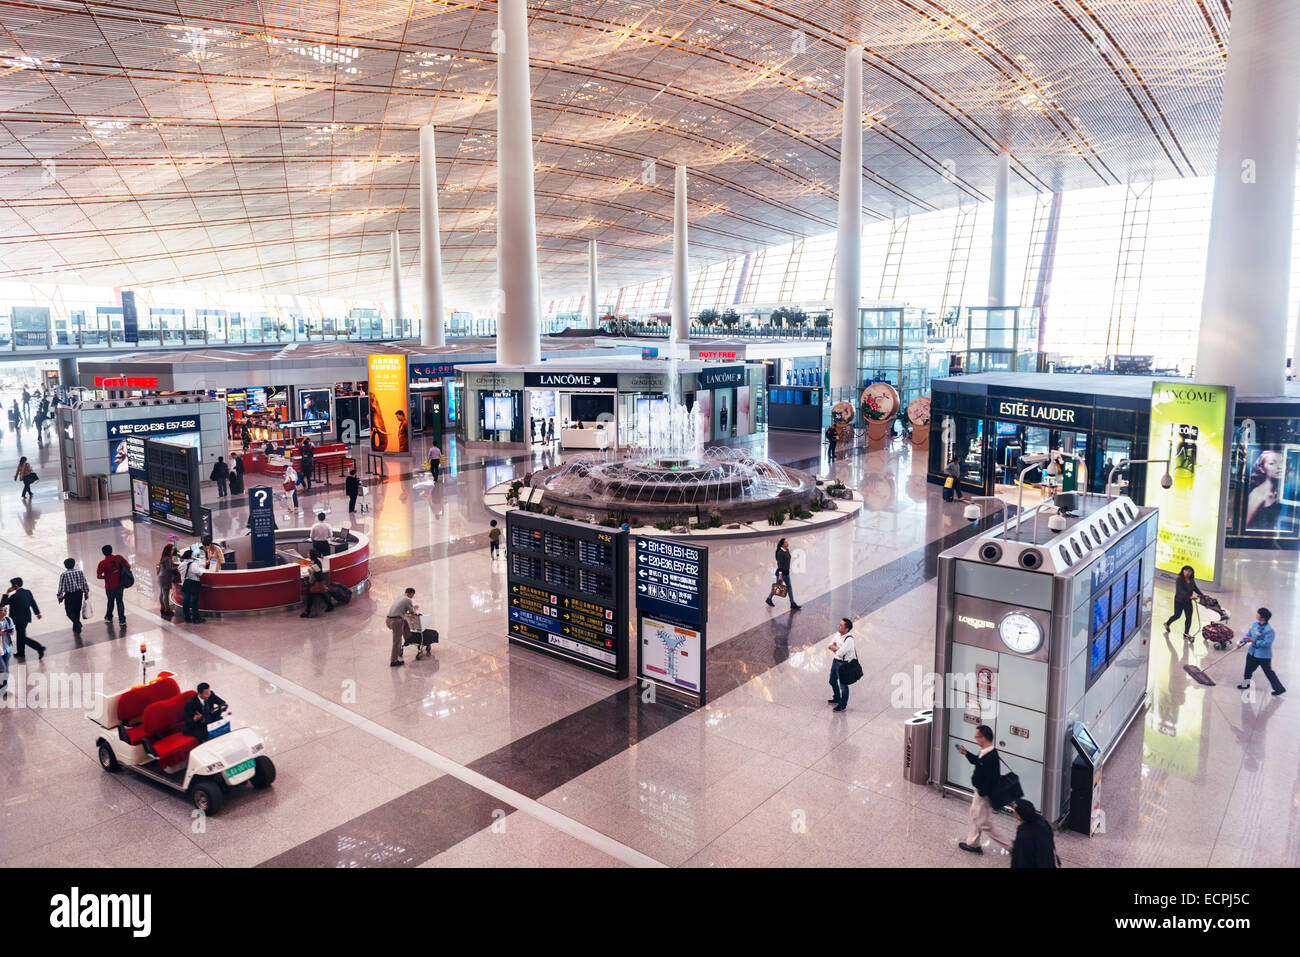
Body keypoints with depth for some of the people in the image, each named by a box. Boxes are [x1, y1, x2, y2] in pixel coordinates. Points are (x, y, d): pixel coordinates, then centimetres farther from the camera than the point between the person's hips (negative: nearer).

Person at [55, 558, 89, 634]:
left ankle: (77, 623, -19)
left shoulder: (64, 575, -13)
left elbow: (61, 587, -11)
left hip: (69, 595, -4)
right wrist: (86, 593, 13)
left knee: (69, 611, 7)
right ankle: (76, 629, 24)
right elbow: (85, 583, 2)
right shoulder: (80, 572, -3)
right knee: (77, 610, 16)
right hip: (79, 593, 4)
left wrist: (60, 596, 1)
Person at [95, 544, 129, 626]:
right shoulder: (119, 558, -9)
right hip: (119, 585, 2)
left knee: (110, 601, 19)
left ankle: (109, 617, 37)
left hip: (109, 587, -2)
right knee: (119, 601, 11)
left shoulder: (102, 563, -14)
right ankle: (122, 620, 8)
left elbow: (98, 576, -12)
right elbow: (128, 566, -6)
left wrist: (105, 577, 6)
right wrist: (123, 574, 9)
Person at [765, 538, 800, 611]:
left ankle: (792, 604, 10)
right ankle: (769, 599, 30)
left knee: (789, 587, 7)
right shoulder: (780, 553, -21)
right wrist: (780, 575, -24)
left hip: (787, 572, 8)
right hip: (781, 572, -8)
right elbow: (779, 564, -22)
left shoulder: (787, 550, 4)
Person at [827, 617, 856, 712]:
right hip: (835, 661, 9)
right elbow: (830, 646, 3)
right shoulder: (839, 635, -1)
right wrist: (837, 648, -16)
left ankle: (842, 705, 24)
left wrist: (834, 647, -10)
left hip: (843, 664, -9)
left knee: (843, 685, 7)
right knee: (833, 681, 25)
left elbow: (840, 653, -29)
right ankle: (836, 698, 47)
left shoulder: (849, 639, -27)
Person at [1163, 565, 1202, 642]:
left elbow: (1195, 588, 11)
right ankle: (1167, 624, 38)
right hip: (1179, 601, -5)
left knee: (1189, 617, 1)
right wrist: (1189, 596, -42)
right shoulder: (1180, 580, -20)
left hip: (1188, 601, 5)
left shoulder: (1191, 580, 1)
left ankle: (1186, 633, 11)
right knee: (1177, 615, 9)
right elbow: (1181, 591, -30)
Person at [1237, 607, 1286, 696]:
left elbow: (1266, 643, -26)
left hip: (1264, 655, -8)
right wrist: (1242, 641, -4)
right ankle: (1245, 684, 38)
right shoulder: (1255, 624, -1)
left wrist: (1254, 641, -29)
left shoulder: (1269, 630, -25)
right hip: (1253, 652, 8)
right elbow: (1248, 634, 7)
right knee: (1248, 669, 20)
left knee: (1268, 671, 3)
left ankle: (1279, 689, 18)